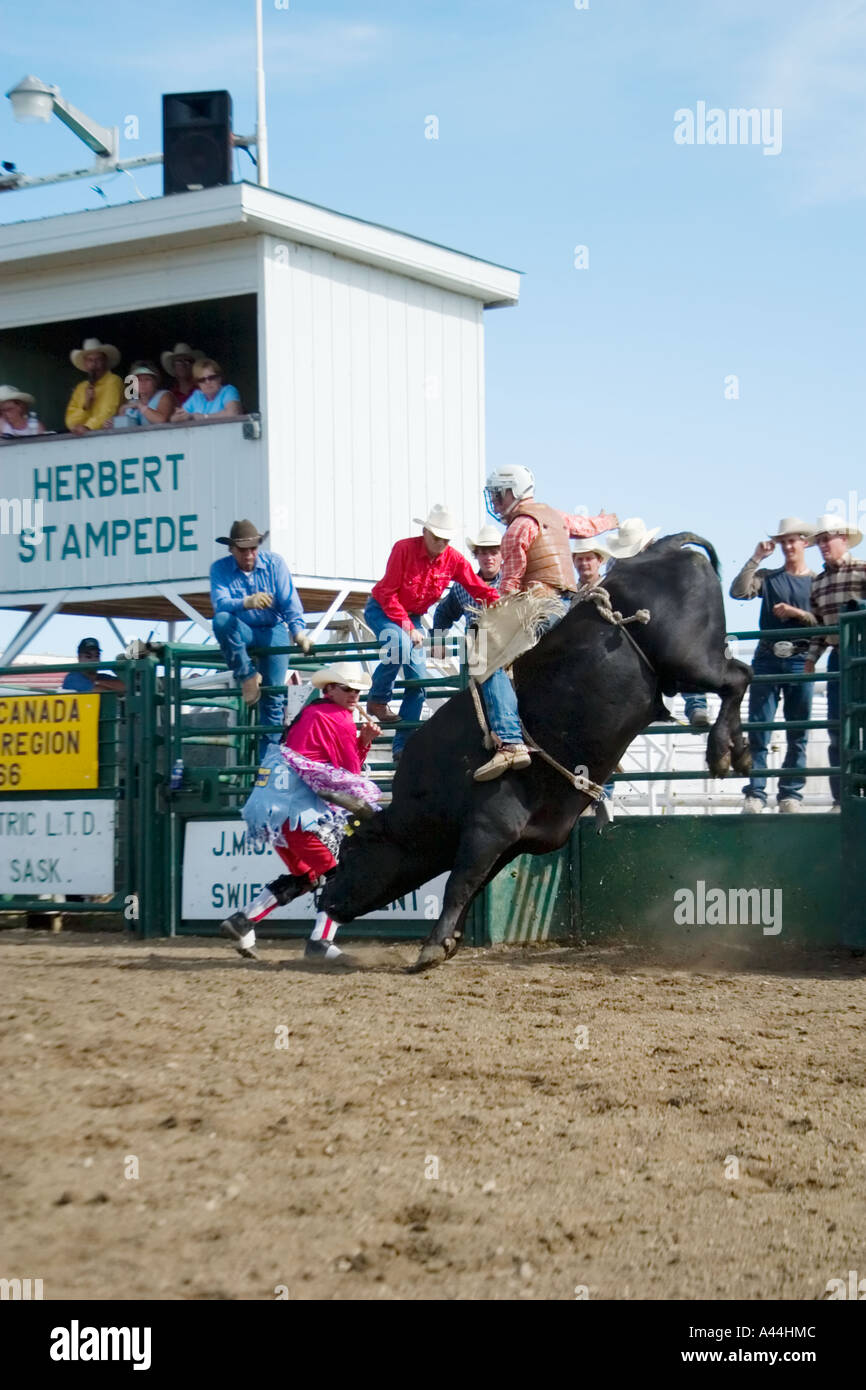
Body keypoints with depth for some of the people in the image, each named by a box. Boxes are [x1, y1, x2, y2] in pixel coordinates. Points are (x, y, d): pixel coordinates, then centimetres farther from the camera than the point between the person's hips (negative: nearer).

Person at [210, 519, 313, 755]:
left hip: (273, 631, 0)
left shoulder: (274, 563, -1)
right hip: (242, 632, 0)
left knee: (274, 696, -9)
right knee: (221, 620, -35)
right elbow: (220, 603, -20)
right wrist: (246, 603, -40)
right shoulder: (220, 569, -4)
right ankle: (247, 677, -23)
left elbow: (289, 601, -7)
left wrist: (298, 631, -24)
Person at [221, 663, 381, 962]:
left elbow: (347, 763, 24)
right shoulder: (340, 720, -6)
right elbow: (350, 774, -1)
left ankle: (242, 922, 18)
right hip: (300, 809, -10)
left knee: (303, 876, 23)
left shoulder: (312, 713, 22)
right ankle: (321, 942, -9)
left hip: (275, 808, 10)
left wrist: (364, 741, 11)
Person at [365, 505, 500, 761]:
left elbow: (480, 590, -7)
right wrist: (407, 628, -26)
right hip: (381, 609, -5)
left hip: (413, 617, 5)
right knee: (400, 643, -38)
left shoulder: (453, 559, -9)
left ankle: (402, 747, 4)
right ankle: (377, 700, -16)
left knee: (418, 680, -3)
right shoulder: (404, 548, -21)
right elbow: (388, 593, -20)